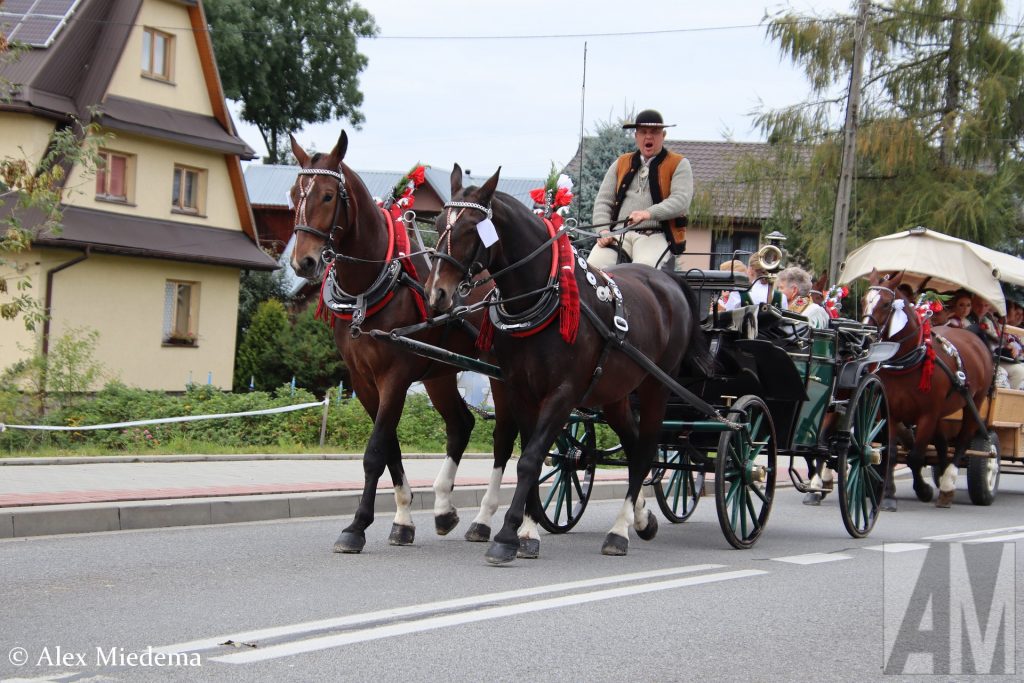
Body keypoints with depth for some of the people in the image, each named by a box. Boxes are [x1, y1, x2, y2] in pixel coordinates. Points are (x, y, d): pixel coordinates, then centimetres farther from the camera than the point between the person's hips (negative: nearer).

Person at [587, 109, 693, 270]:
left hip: (656, 236, -3)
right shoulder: (621, 164, 23)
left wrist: (649, 213, -22)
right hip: (618, 234, 3)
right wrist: (603, 232, -3)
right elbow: (603, 200, 17)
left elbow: (681, 201, -5)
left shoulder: (679, 165, 10)